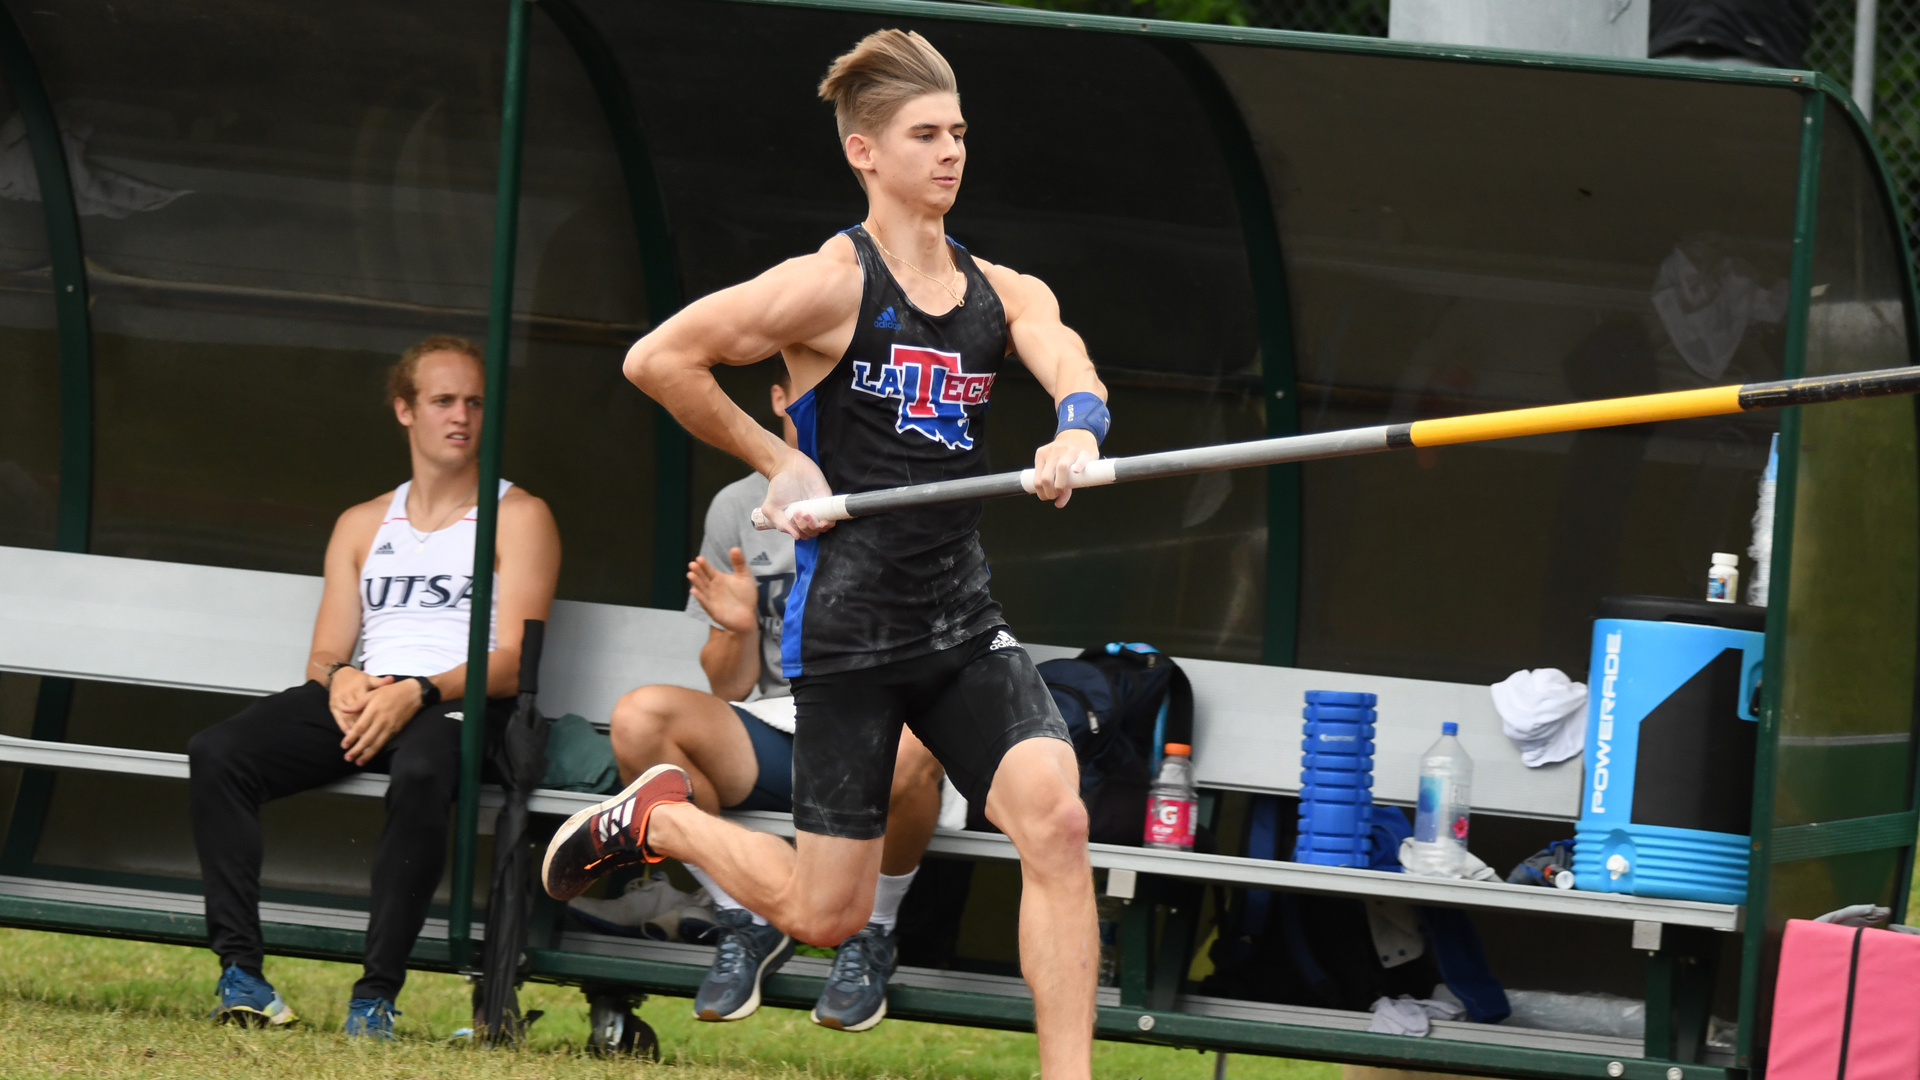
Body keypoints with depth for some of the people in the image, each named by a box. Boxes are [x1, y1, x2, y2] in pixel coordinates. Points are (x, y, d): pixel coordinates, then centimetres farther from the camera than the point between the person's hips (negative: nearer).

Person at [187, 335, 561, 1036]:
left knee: (419, 774, -42)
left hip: (457, 707, -5)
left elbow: (512, 663, -1)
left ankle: (376, 996, -41)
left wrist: (418, 693, -19)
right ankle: (239, 969, -28)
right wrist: (340, 679, -8)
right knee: (216, 754, -23)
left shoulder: (518, 518, 11)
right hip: (360, 697, 5)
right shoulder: (363, 525, 26)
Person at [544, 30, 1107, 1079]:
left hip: (965, 619, 4)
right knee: (824, 913, 3)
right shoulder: (832, 284, -9)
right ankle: (658, 816, 32)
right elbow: (657, 360, -10)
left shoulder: (1005, 293, 7)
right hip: (847, 626, -4)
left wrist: (1076, 433, -37)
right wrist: (776, 462, -6)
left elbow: (1069, 368, -14)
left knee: (1054, 815, -19)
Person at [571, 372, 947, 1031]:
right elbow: (731, 690, 10)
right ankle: (747, 925, -11)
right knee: (640, 717, -28)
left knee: (910, 743, -41)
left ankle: (871, 935, -12)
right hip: (769, 737, 3)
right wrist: (737, 629, -11)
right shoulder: (740, 507, 11)